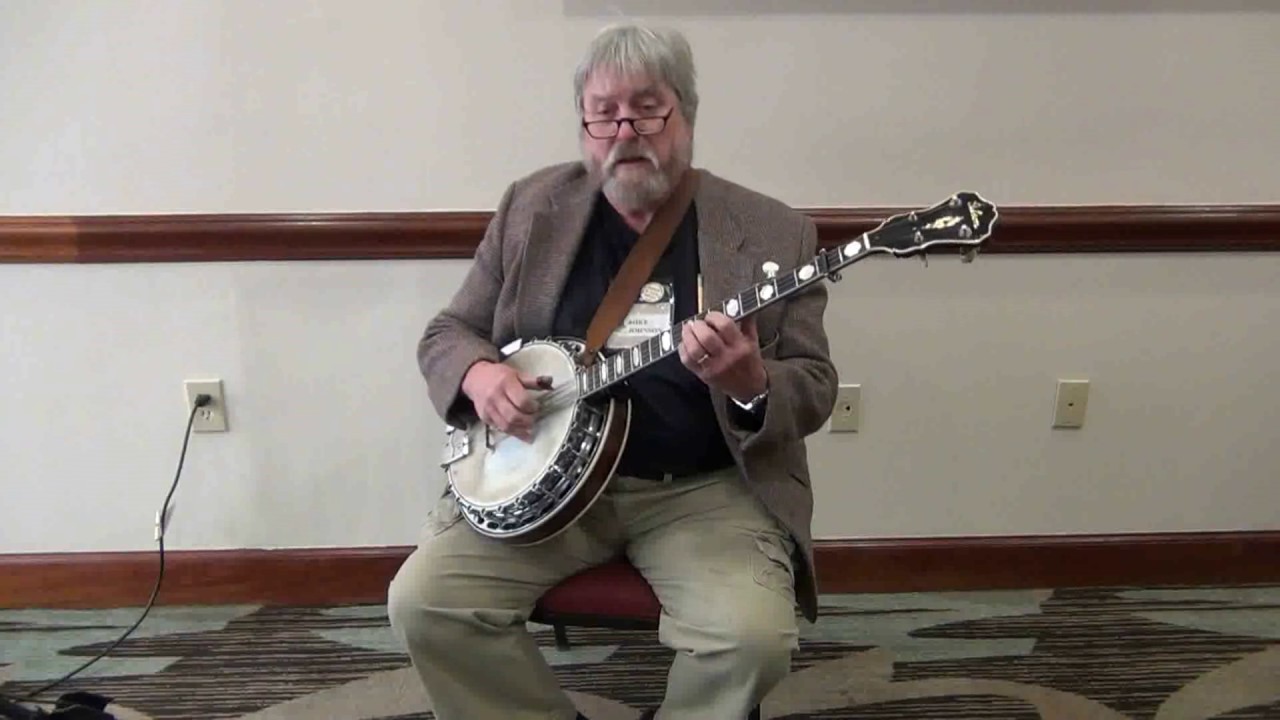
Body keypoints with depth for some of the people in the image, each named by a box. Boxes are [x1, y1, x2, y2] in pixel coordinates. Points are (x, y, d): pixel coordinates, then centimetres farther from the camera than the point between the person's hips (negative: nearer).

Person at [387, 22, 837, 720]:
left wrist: (750, 387, -25)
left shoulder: (774, 234, -2)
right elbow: (446, 332, 9)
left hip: (704, 488, -1)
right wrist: (479, 375, -15)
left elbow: (814, 387, -1)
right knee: (422, 601, -15)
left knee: (754, 636, -25)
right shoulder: (532, 206, 4)